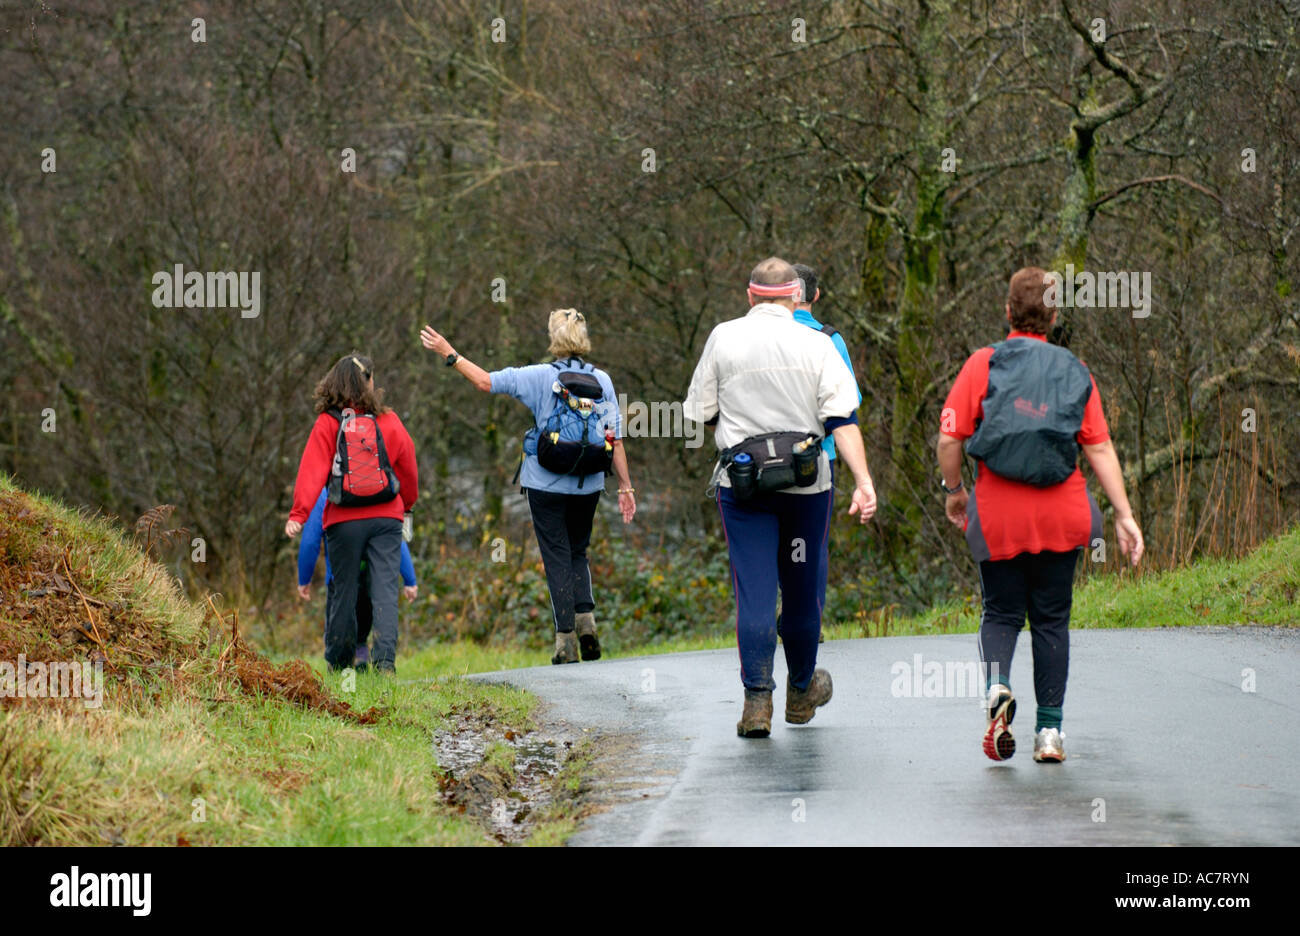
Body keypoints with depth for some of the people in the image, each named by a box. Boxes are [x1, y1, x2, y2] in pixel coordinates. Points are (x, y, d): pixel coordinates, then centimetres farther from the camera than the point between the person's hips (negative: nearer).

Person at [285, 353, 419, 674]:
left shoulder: (327, 424, -4)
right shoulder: (388, 422, 1)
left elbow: (312, 471, -11)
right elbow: (408, 469, 12)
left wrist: (298, 514, -15)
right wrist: (408, 504, 29)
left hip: (344, 522, 0)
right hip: (385, 517, 0)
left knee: (344, 590, 9)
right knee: (384, 587, -2)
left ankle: (339, 664, 16)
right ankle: (385, 657, -17)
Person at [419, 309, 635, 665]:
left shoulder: (541, 377, -9)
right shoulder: (602, 381, -1)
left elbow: (485, 382, -8)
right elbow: (616, 439, -1)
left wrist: (449, 354, 3)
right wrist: (625, 486, 5)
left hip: (547, 486, -3)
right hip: (588, 486, 3)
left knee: (557, 558, 2)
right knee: (578, 554, 19)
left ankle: (566, 638, -3)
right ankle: (586, 621, -1)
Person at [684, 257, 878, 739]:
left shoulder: (724, 339, 0)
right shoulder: (816, 345, -1)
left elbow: (700, 411, 5)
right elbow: (842, 419, -9)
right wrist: (864, 482, -12)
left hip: (741, 482, -1)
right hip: (806, 482, 1)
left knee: (754, 591, -2)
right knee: (802, 589, 15)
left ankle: (757, 699, -12)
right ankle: (801, 690, 31)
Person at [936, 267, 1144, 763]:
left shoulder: (983, 364, -2)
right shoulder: (1075, 373, 3)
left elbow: (949, 438, -7)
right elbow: (1100, 448, -2)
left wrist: (954, 490, 10)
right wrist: (1124, 514, -1)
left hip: (999, 517, -1)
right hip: (1061, 517, 1)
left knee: (1001, 613, 11)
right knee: (1051, 619, 11)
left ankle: (997, 684, -19)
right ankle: (1049, 731, 7)